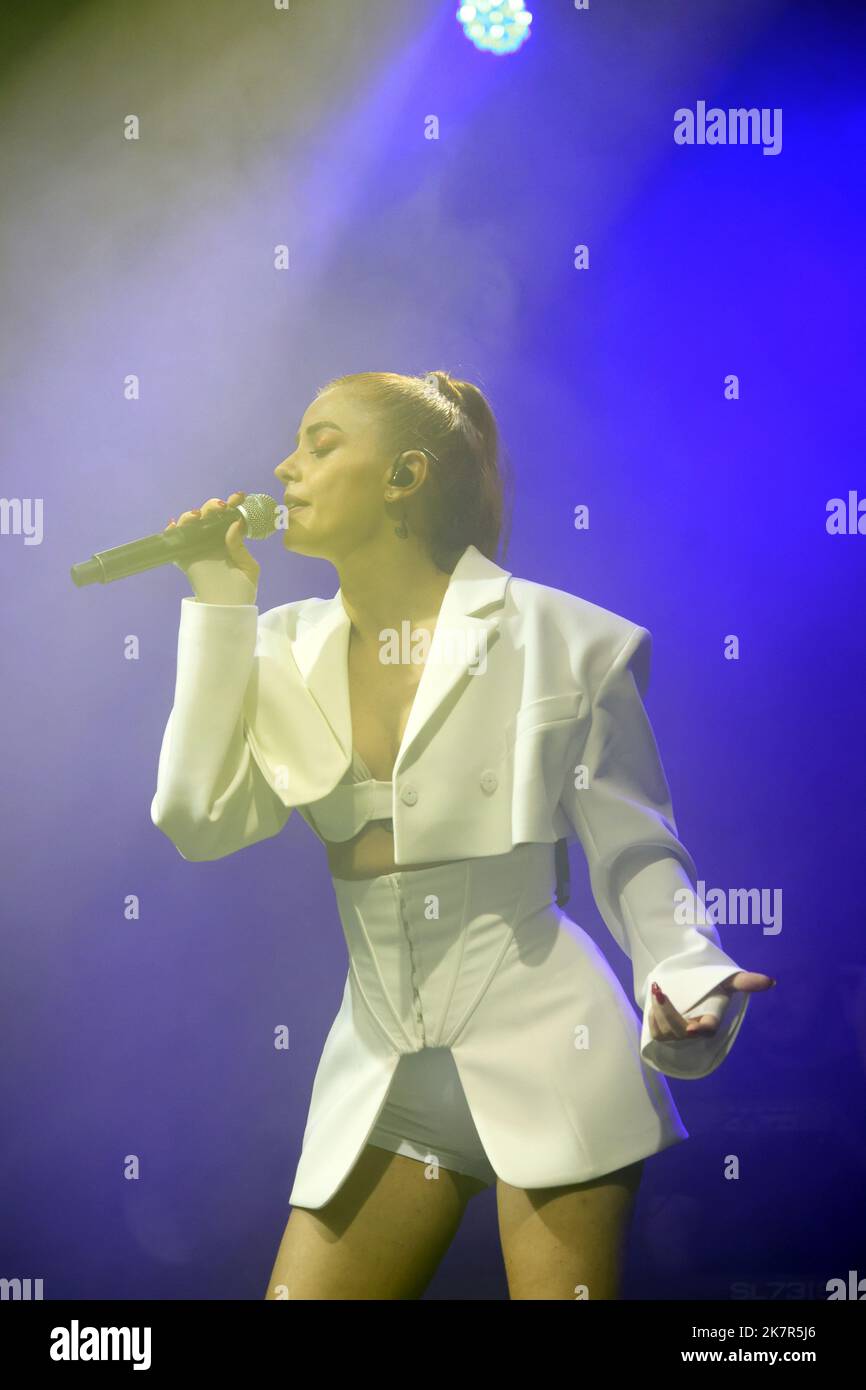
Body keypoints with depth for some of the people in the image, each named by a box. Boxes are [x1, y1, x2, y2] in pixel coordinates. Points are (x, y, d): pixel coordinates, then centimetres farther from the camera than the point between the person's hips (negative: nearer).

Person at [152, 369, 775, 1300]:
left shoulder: (561, 638, -4)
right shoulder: (286, 651, 7)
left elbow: (636, 853, -1)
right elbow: (199, 822, -5)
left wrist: (687, 980, -20)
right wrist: (219, 605, -3)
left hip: (543, 1051, -4)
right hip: (381, 1076, 4)